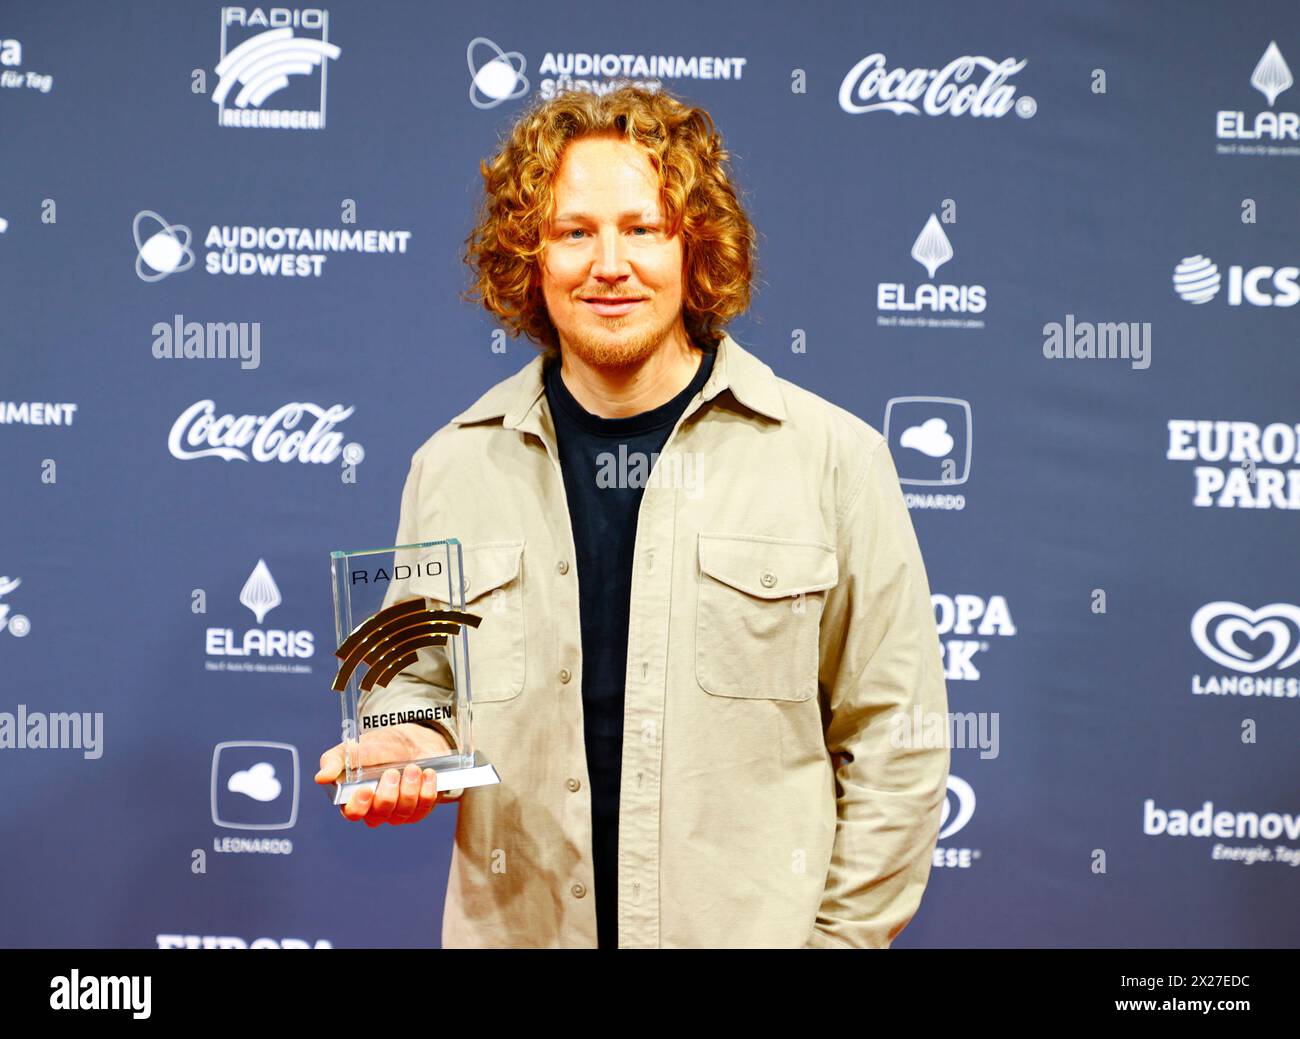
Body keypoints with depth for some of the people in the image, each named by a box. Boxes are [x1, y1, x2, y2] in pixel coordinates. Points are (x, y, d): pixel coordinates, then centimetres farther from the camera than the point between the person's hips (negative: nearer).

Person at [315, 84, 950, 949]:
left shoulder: (832, 458, -8)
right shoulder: (453, 467, 0)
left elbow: (892, 743, -4)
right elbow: (420, 680, 12)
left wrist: (838, 936, -7)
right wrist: (412, 747, -9)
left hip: (757, 926, -2)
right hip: (515, 927, 2)